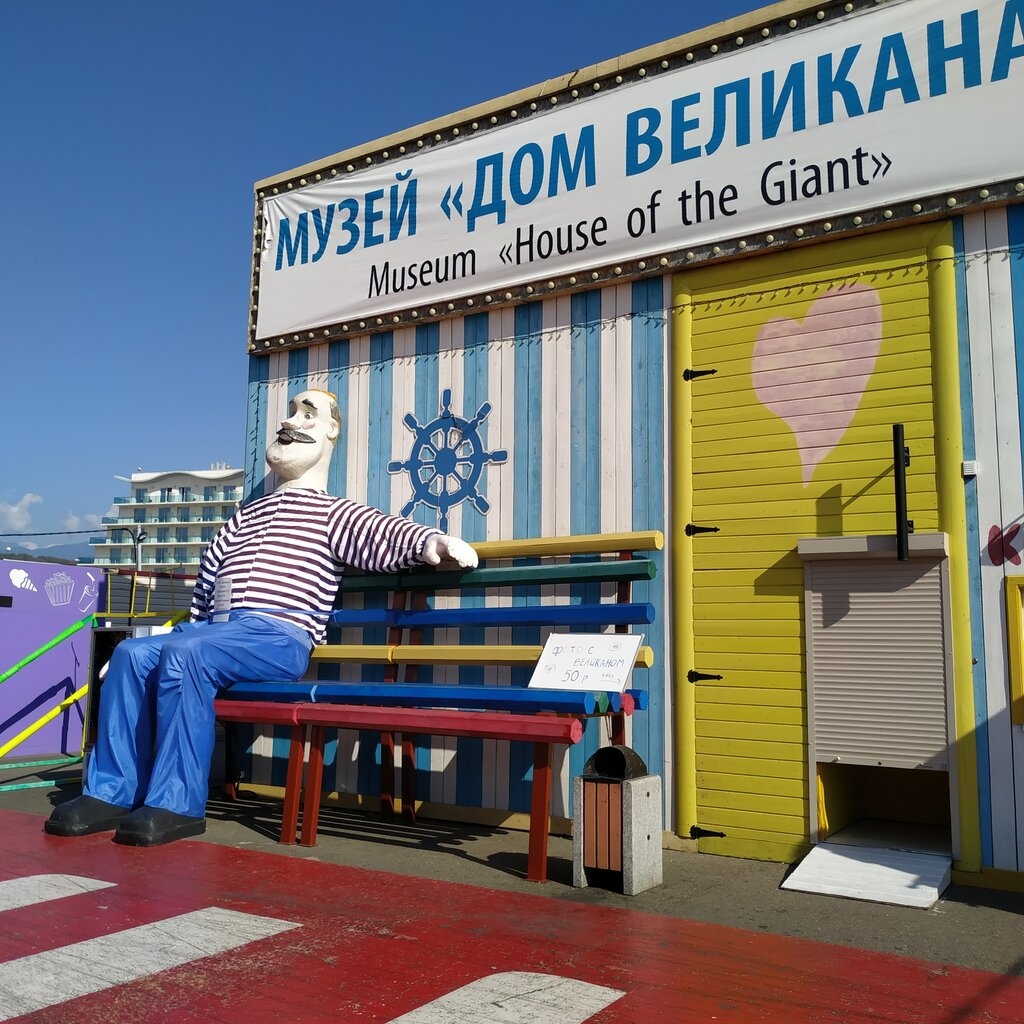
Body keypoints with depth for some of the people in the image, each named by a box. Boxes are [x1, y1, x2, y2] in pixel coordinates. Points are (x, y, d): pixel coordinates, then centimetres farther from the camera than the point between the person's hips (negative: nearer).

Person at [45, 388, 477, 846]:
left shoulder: (332, 512, 10)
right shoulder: (245, 515, 31)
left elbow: (384, 534, -9)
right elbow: (208, 579, 33)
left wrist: (429, 540, -29)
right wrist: (192, 623, 23)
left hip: (278, 636, -7)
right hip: (211, 627, 7)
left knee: (184, 654, -30)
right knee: (132, 654, -14)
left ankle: (177, 804, -26)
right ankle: (112, 791, -12)